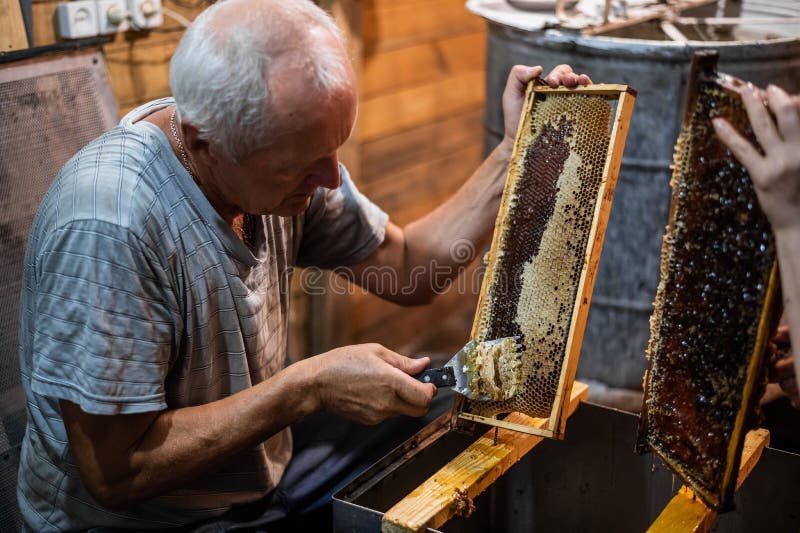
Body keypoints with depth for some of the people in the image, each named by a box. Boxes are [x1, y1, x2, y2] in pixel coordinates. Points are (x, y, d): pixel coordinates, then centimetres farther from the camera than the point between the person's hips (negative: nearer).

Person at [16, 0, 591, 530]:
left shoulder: (282, 156, -11)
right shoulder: (108, 229, -34)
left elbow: (407, 269, 1)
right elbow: (116, 472, -28)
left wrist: (518, 154, -10)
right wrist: (311, 387, -28)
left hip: (258, 482, 7)